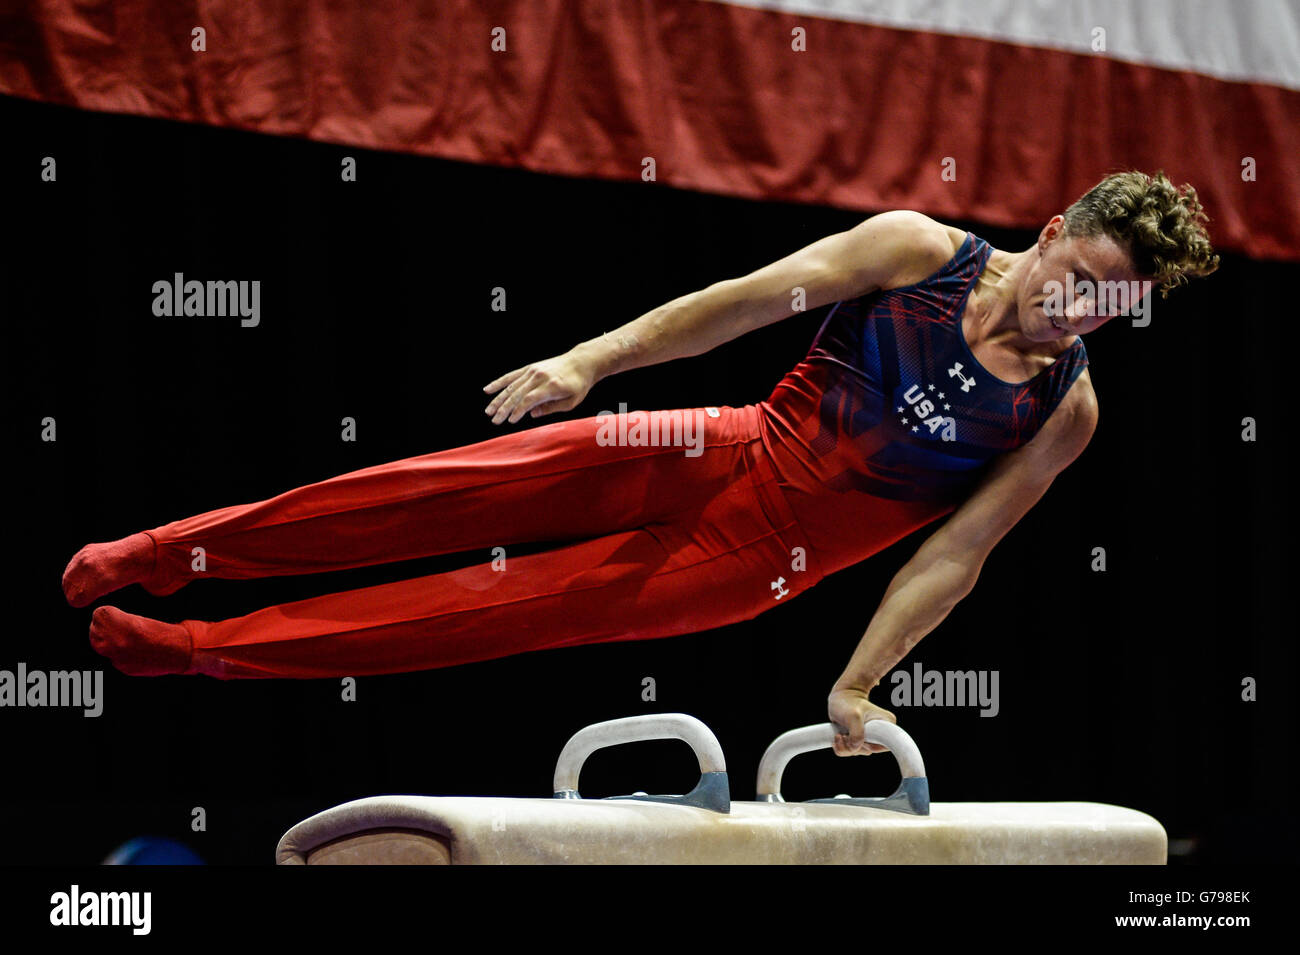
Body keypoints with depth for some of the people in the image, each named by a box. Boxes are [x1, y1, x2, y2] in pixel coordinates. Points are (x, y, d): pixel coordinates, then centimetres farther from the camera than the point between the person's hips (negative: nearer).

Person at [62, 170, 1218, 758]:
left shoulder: (1065, 412, -7)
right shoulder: (919, 250, -6)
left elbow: (956, 555, -7)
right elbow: (754, 297, -7)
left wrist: (856, 686, -10)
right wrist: (588, 360, -14)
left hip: (763, 561, -1)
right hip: (745, 450, 1)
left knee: (522, 607, -9)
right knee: (466, 491, -11)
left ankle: (209, 650, -4)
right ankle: (166, 556, -2)